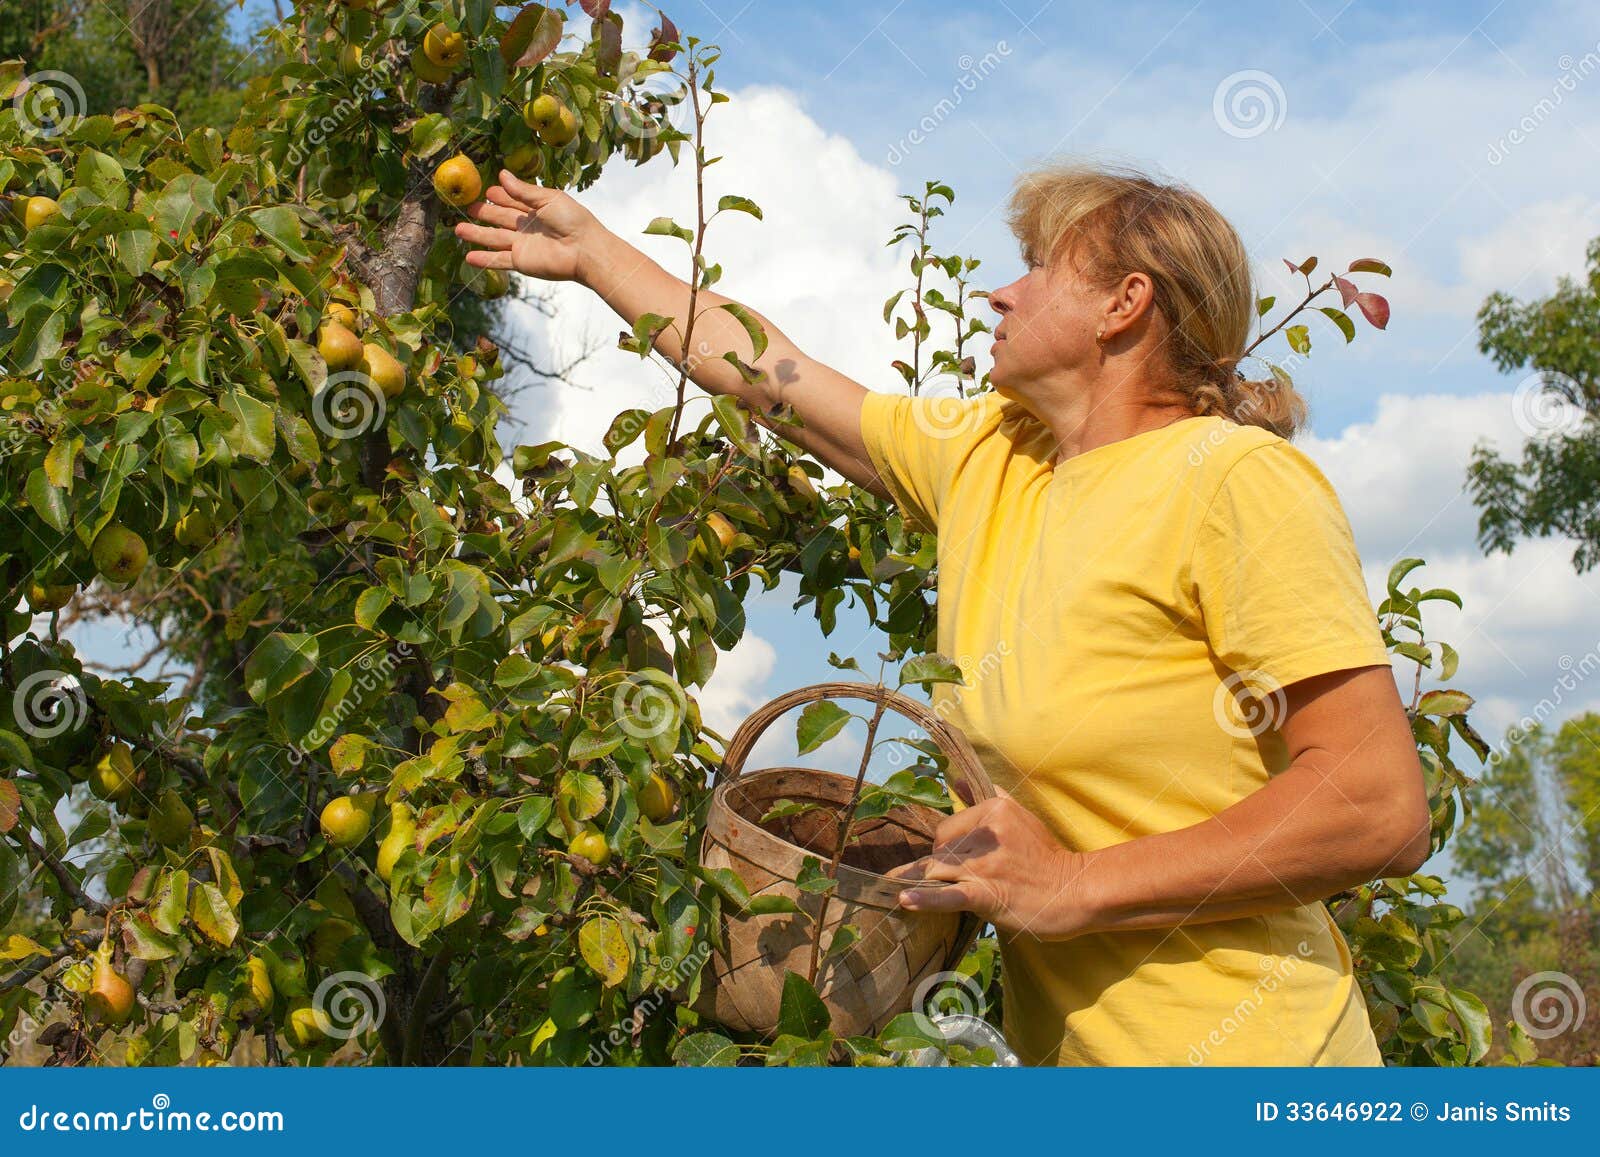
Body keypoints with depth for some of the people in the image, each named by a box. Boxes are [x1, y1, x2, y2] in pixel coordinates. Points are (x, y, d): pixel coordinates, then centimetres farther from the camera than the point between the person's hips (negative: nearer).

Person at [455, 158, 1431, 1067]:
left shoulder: (1238, 480, -14)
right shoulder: (986, 455, 7)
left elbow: (1384, 808, -21)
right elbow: (772, 372, 19)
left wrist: (1074, 889, -22)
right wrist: (592, 251, 27)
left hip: (1225, 1042, -6)